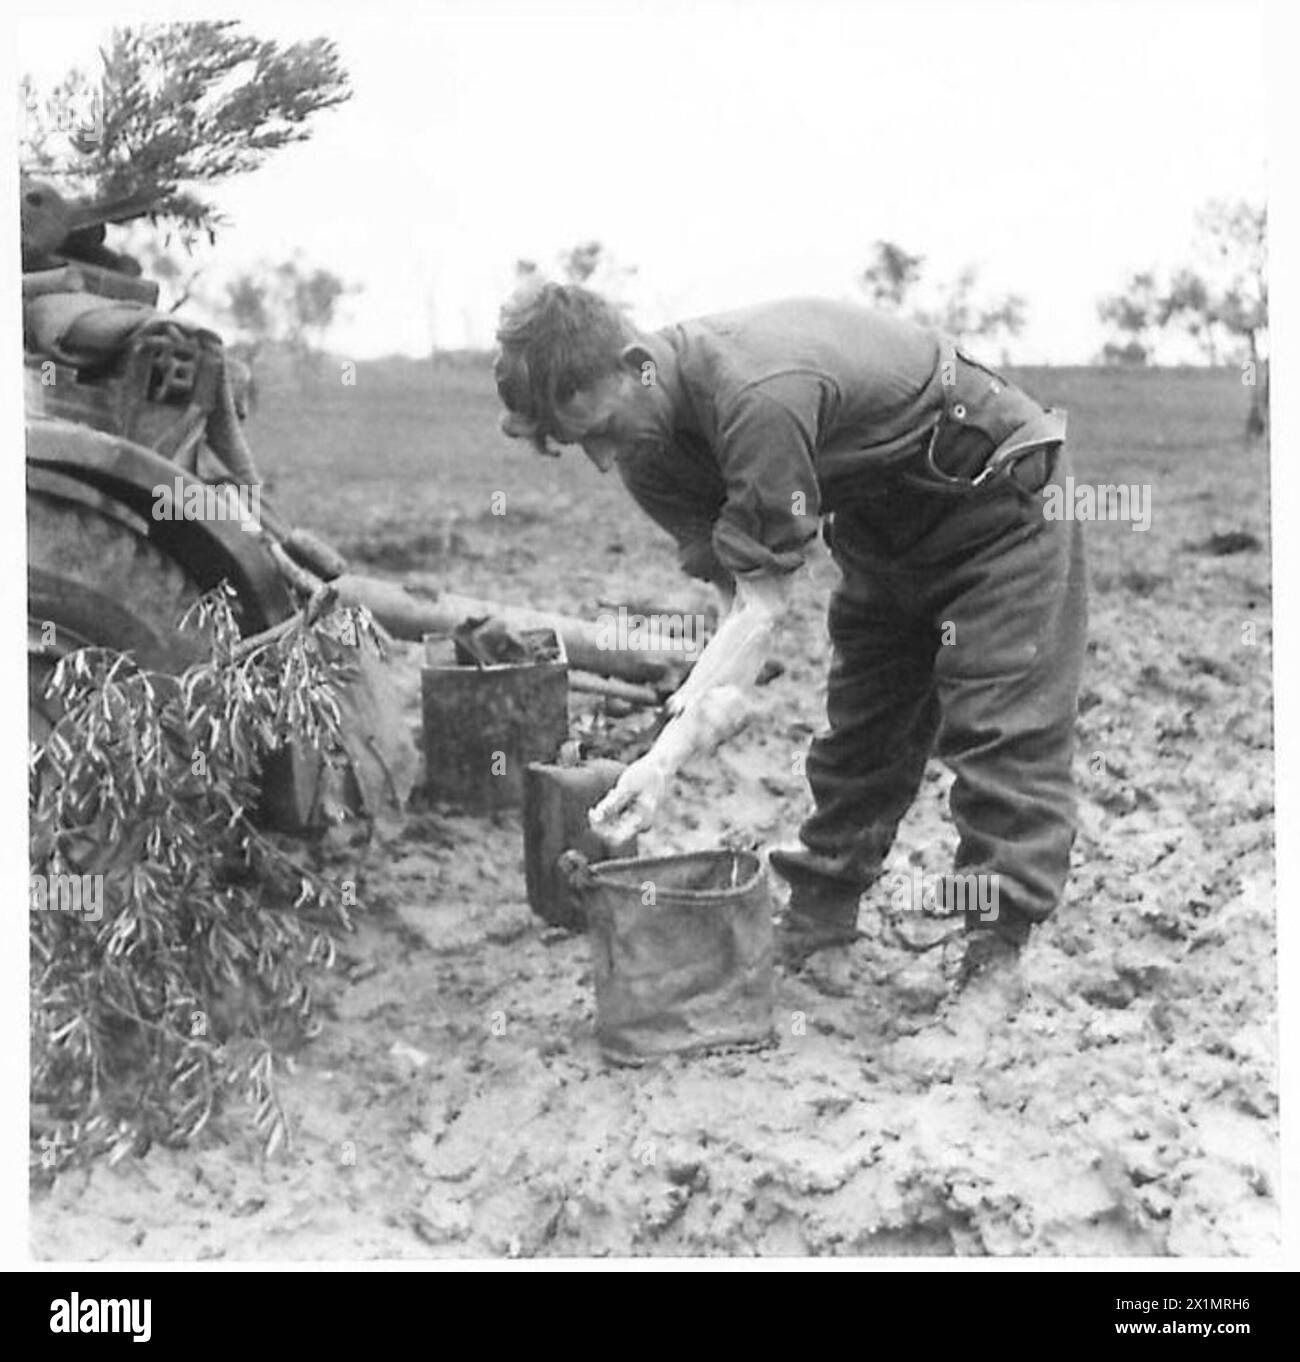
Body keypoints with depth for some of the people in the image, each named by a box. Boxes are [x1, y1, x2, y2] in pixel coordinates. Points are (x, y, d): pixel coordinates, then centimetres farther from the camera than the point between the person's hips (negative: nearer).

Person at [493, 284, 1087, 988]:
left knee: (999, 726, -10)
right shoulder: (651, 448, -12)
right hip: (885, 521, 8)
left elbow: (764, 605, -38)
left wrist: (668, 754, -41)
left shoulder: (759, 396, -39)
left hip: (997, 493, -8)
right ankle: (819, 912, 21)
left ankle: (1000, 947, -5)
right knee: (860, 718, 12)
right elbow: (740, 596, -14)